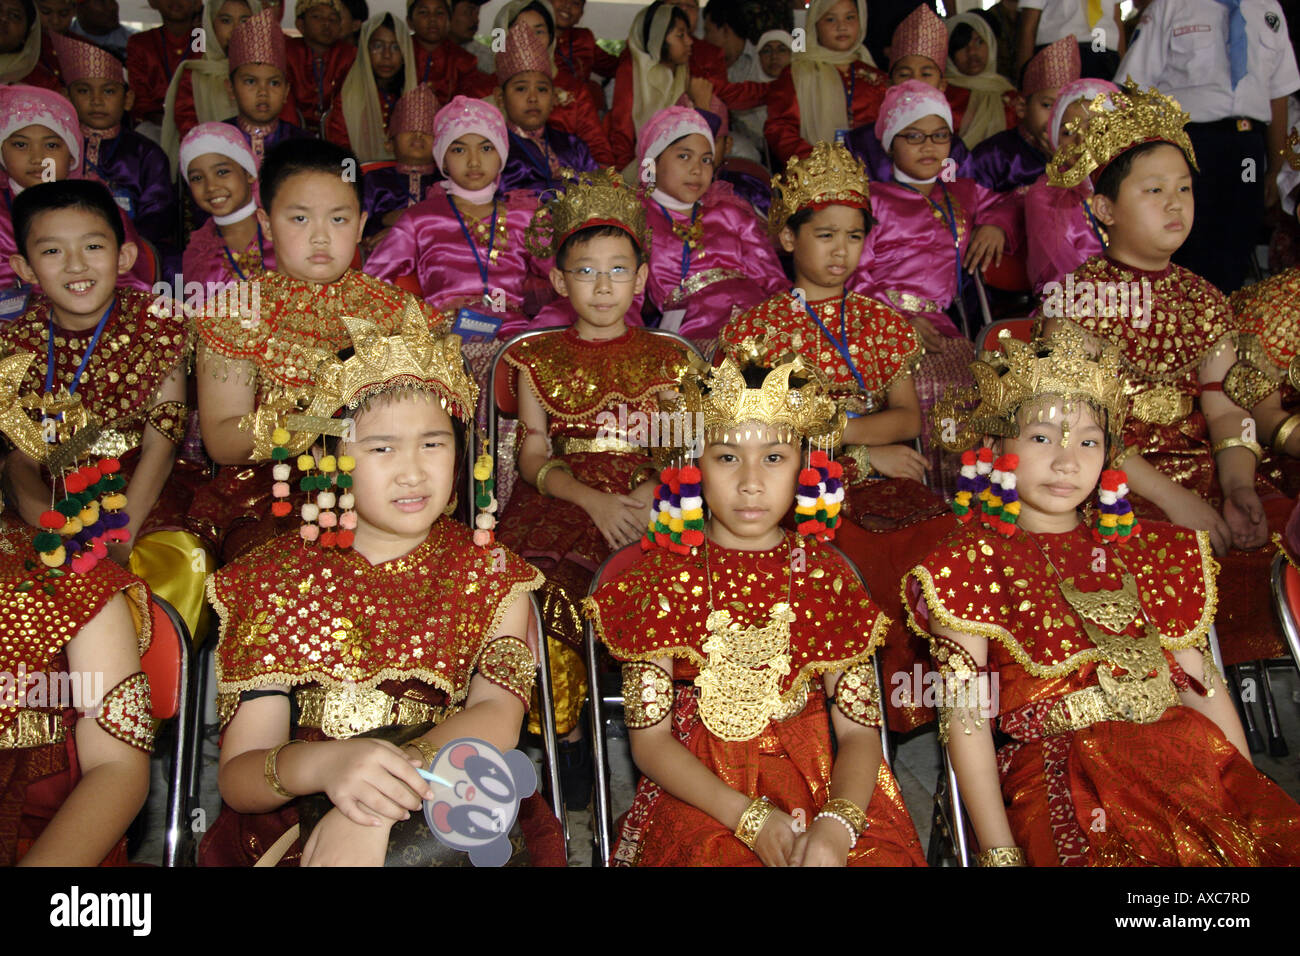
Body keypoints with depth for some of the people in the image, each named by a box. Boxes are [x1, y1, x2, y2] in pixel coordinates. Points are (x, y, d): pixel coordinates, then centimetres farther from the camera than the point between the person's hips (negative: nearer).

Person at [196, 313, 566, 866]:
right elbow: (236, 776, -5)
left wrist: (375, 804, -30)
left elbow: (498, 716, -12)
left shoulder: (492, 576, 6)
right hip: (292, 830, 1)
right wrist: (324, 765, -28)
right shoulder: (273, 581, 4)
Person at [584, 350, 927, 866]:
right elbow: (649, 737, -5)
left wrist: (836, 825, -21)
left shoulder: (826, 575, 2)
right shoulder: (664, 577, -3)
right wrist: (750, 818, -17)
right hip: (699, 790, -2)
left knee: (883, 853, -22)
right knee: (714, 853, -29)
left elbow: (859, 729, -1)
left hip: (819, 784, 2)